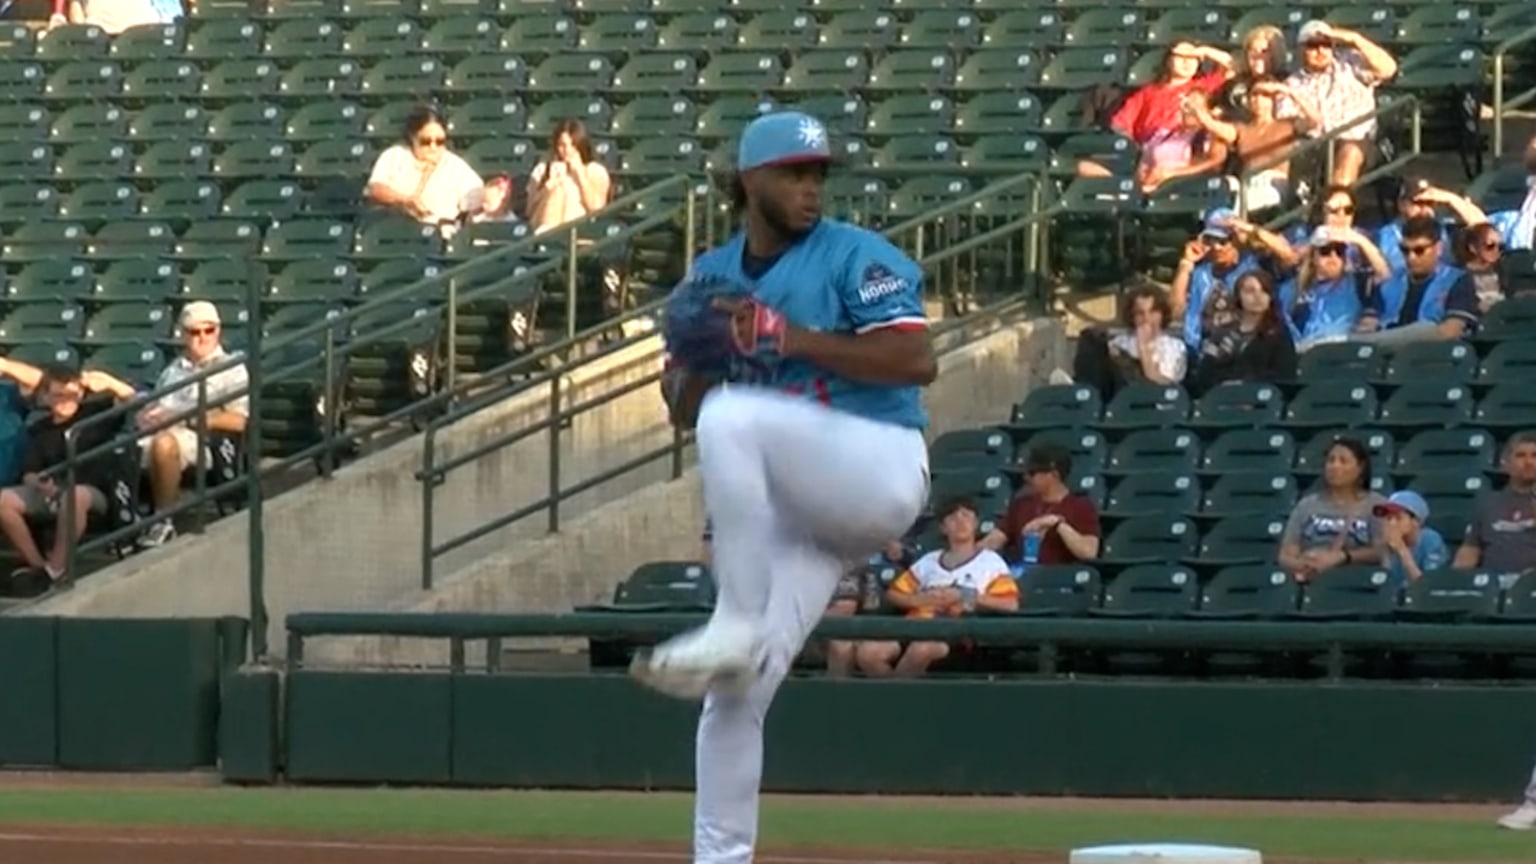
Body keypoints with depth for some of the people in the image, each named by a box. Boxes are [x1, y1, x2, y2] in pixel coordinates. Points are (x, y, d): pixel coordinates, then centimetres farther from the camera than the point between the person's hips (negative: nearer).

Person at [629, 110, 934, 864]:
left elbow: (918, 361, -16)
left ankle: (734, 629, -29)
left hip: (880, 472, -6)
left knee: (733, 418, -32)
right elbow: (683, 411, 17)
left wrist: (792, 338, -19)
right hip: (788, 510, 6)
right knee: (735, 693, -3)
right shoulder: (709, 278, 14)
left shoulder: (855, 257, -3)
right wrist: (694, 362, -6)